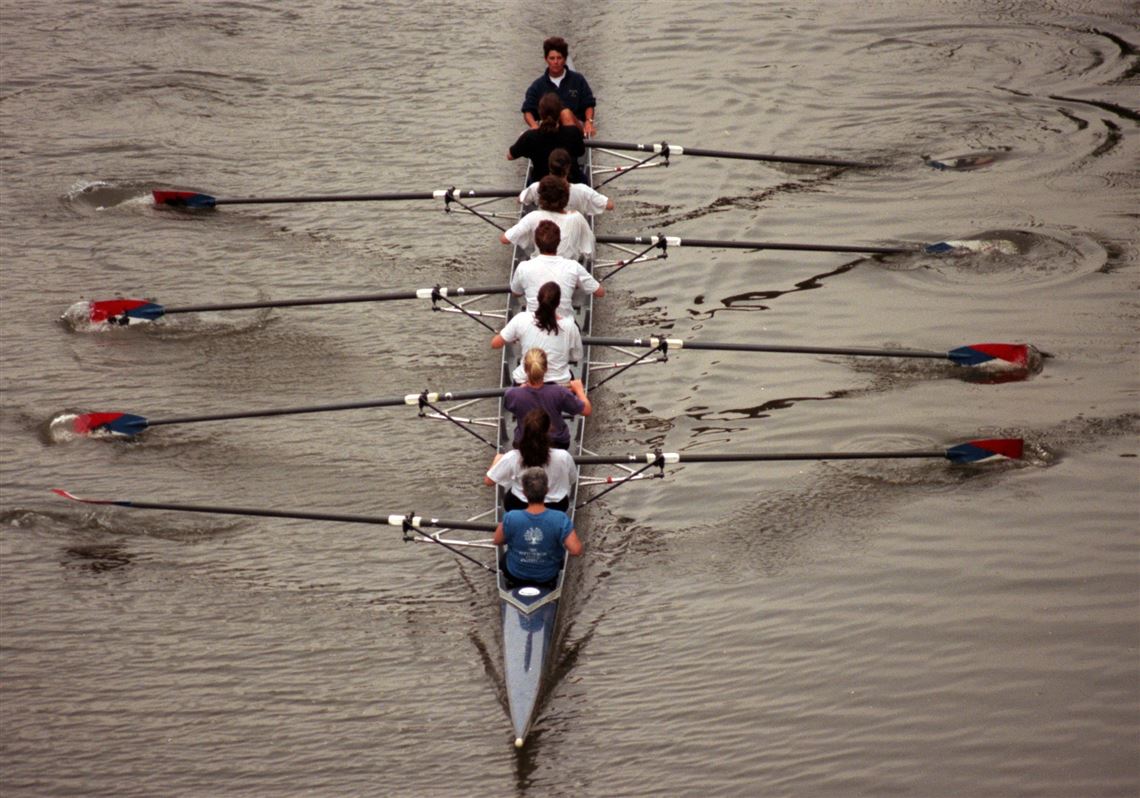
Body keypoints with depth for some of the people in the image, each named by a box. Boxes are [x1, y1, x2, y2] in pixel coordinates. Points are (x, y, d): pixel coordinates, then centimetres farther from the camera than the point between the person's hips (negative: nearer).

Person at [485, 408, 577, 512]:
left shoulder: (512, 458, -26)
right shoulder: (563, 457, -27)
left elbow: (488, 480, -11)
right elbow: (572, 480, -5)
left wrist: (497, 459, 8)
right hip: (555, 510, 0)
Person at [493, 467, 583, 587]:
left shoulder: (511, 518, -29)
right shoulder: (560, 519, -31)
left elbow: (497, 541, -11)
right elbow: (576, 551, -29)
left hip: (516, 576, 0)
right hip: (547, 577, 0)